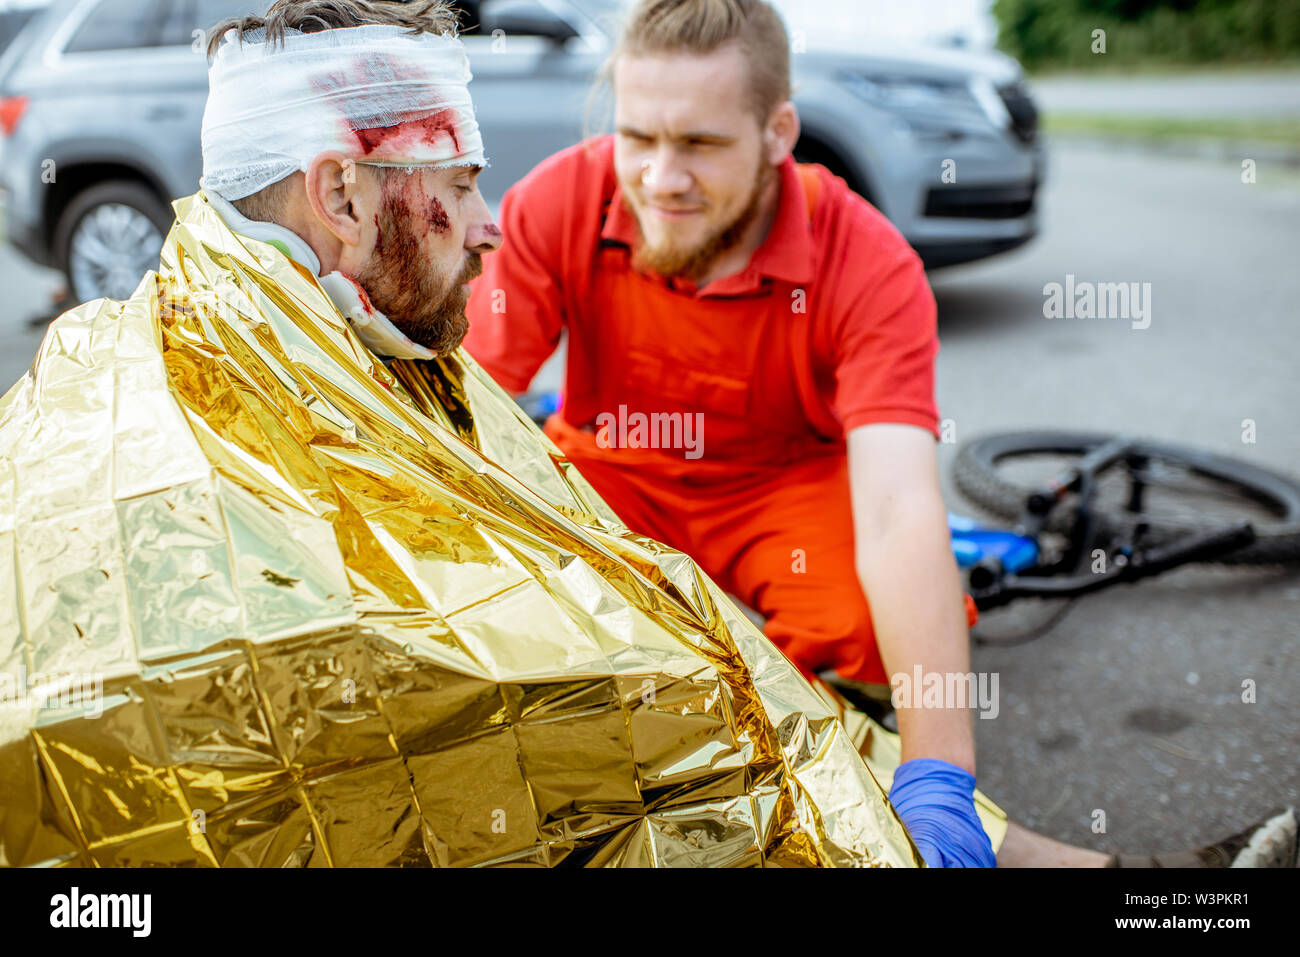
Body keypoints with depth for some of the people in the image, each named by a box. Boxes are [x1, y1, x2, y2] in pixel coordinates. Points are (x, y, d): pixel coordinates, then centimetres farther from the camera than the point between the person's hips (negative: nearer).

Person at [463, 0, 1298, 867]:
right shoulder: (558, 204, -19)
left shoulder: (869, 267, -25)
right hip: (605, 474, 3)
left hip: (790, 484, -2)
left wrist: (938, 781, -45)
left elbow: (900, 509, -36)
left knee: (883, 628, -34)